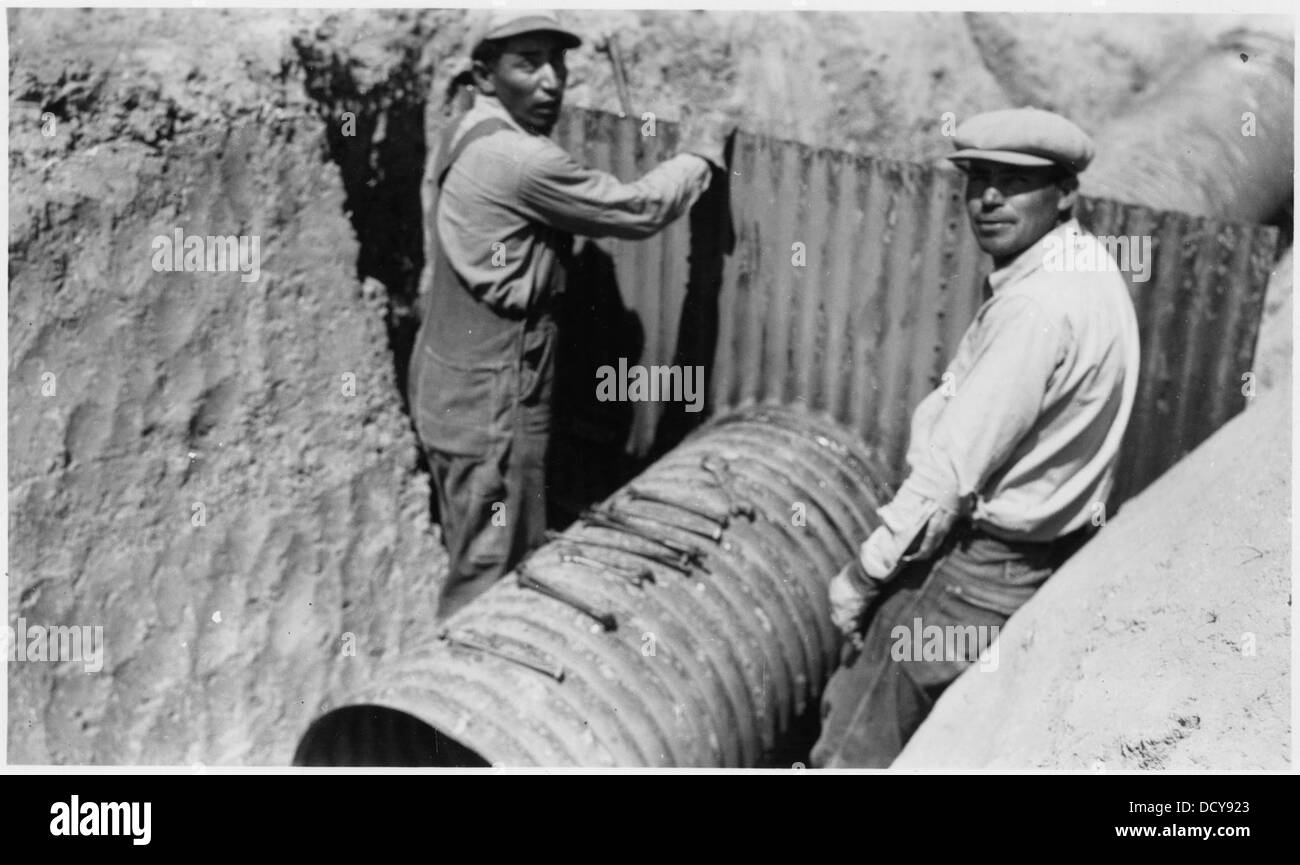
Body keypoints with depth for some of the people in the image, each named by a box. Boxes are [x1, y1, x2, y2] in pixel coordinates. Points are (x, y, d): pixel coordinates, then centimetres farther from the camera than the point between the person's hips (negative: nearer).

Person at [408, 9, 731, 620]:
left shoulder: (469, 136, 8)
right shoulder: (519, 161, -23)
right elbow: (639, 209, -17)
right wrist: (700, 152, 1)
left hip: (449, 380, 10)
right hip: (490, 399, -10)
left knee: (477, 558, 21)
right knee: (491, 575, 2)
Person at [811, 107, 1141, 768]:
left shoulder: (1039, 308, -24)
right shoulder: (1087, 270, 9)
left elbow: (952, 470, -24)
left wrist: (863, 573, -14)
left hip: (978, 572, -10)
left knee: (854, 750, 2)